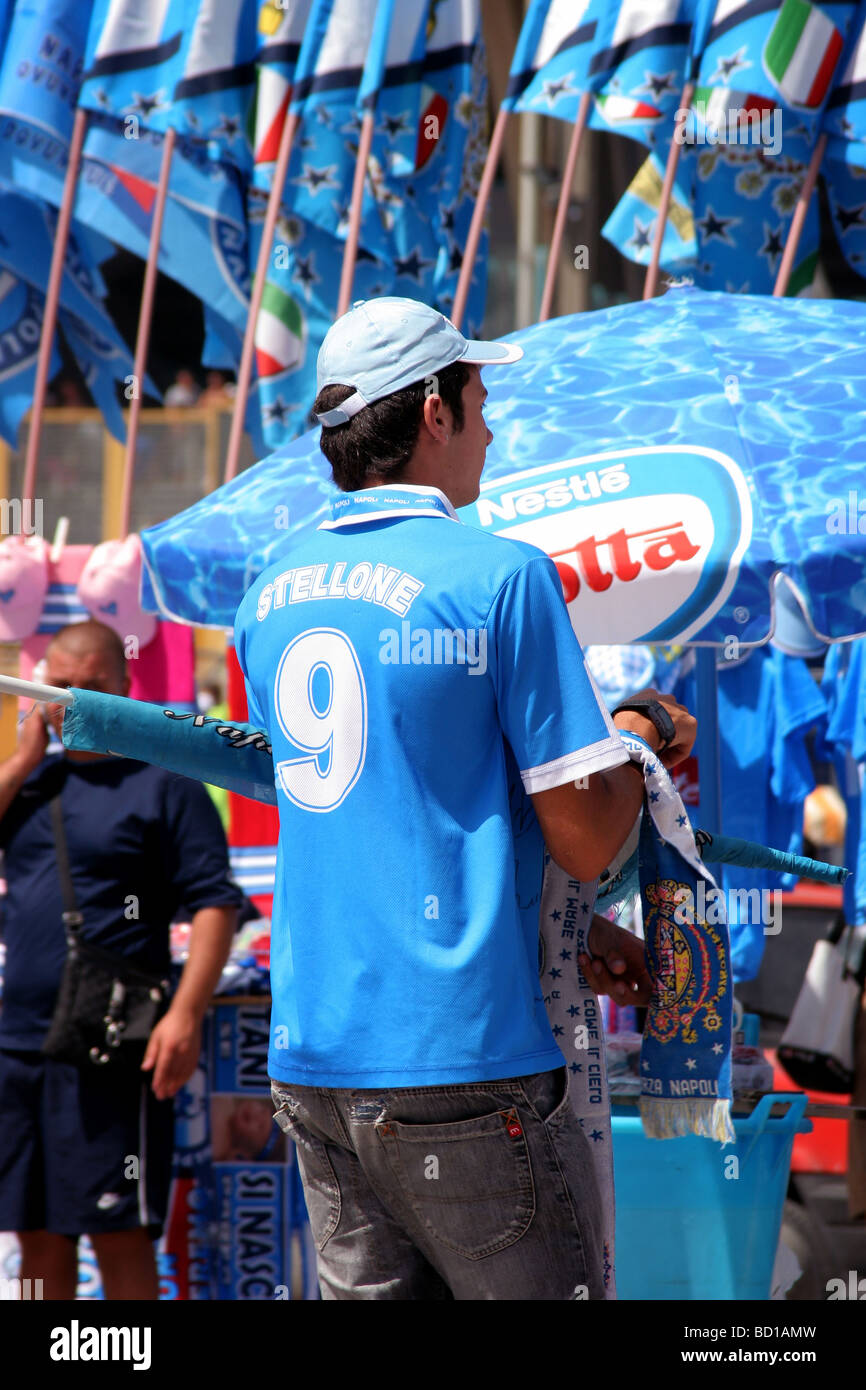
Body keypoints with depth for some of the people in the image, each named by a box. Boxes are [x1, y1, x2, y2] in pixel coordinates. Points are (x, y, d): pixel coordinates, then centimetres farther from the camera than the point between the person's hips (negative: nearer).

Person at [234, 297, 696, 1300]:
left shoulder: (268, 599, 12)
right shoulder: (501, 577, -10)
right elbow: (584, 841, -10)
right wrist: (645, 736, 10)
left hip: (310, 1061, 7)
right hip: (461, 1064, -7)